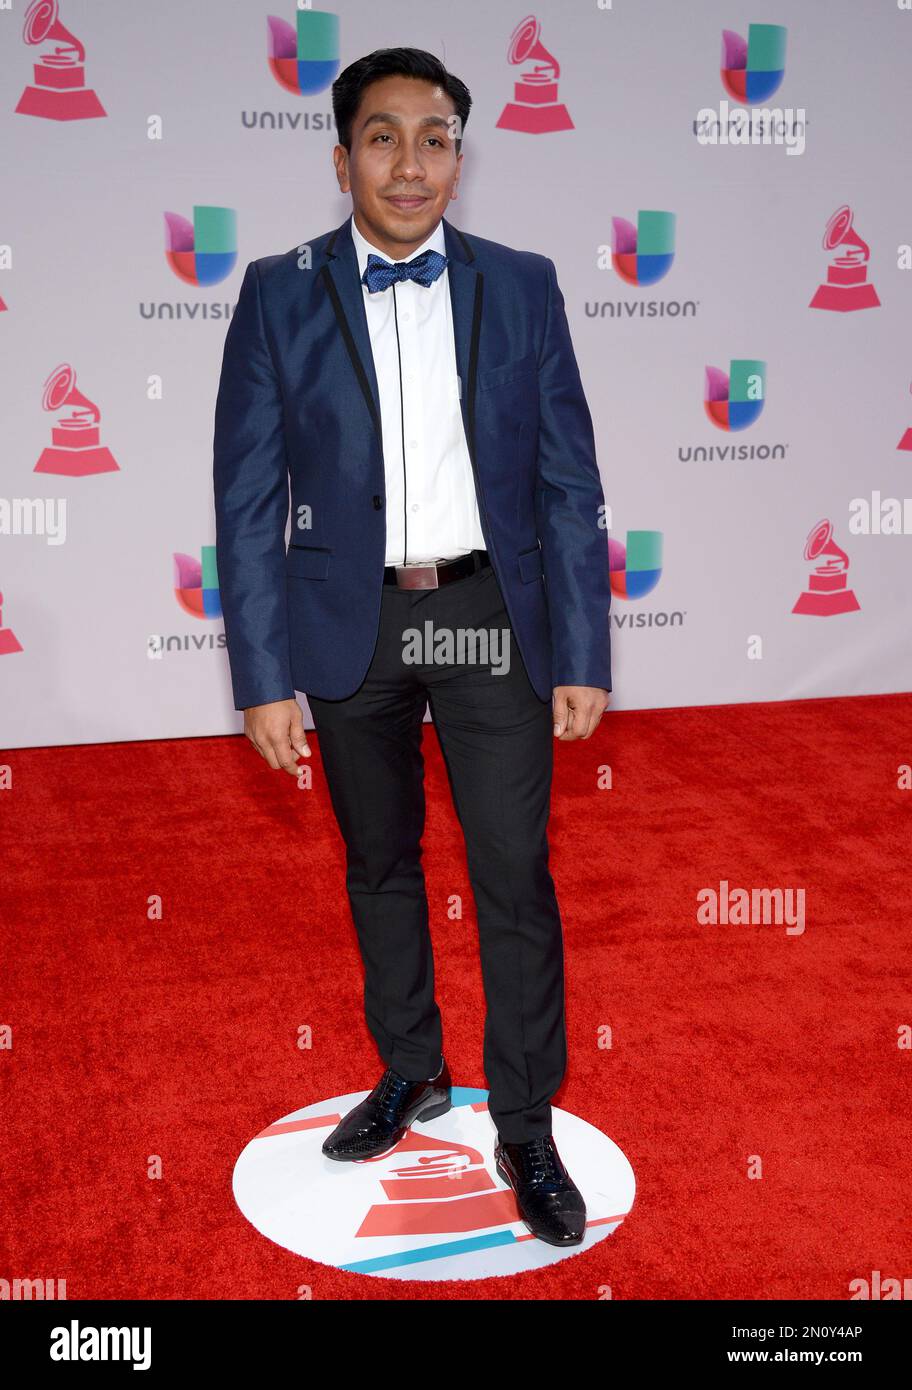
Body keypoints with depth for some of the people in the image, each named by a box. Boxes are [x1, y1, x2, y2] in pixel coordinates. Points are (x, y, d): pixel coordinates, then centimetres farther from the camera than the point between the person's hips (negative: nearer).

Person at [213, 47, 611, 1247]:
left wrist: (582, 656, -4)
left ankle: (527, 1132, 18)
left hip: (490, 615, 0)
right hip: (350, 621, 1)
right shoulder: (280, 294, 0)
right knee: (379, 864, 16)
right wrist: (265, 675, -7)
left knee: (515, 877, 0)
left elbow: (568, 484, 0)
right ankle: (411, 1072, 38)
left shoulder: (521, 286, 1)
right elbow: (249, 499, -2)